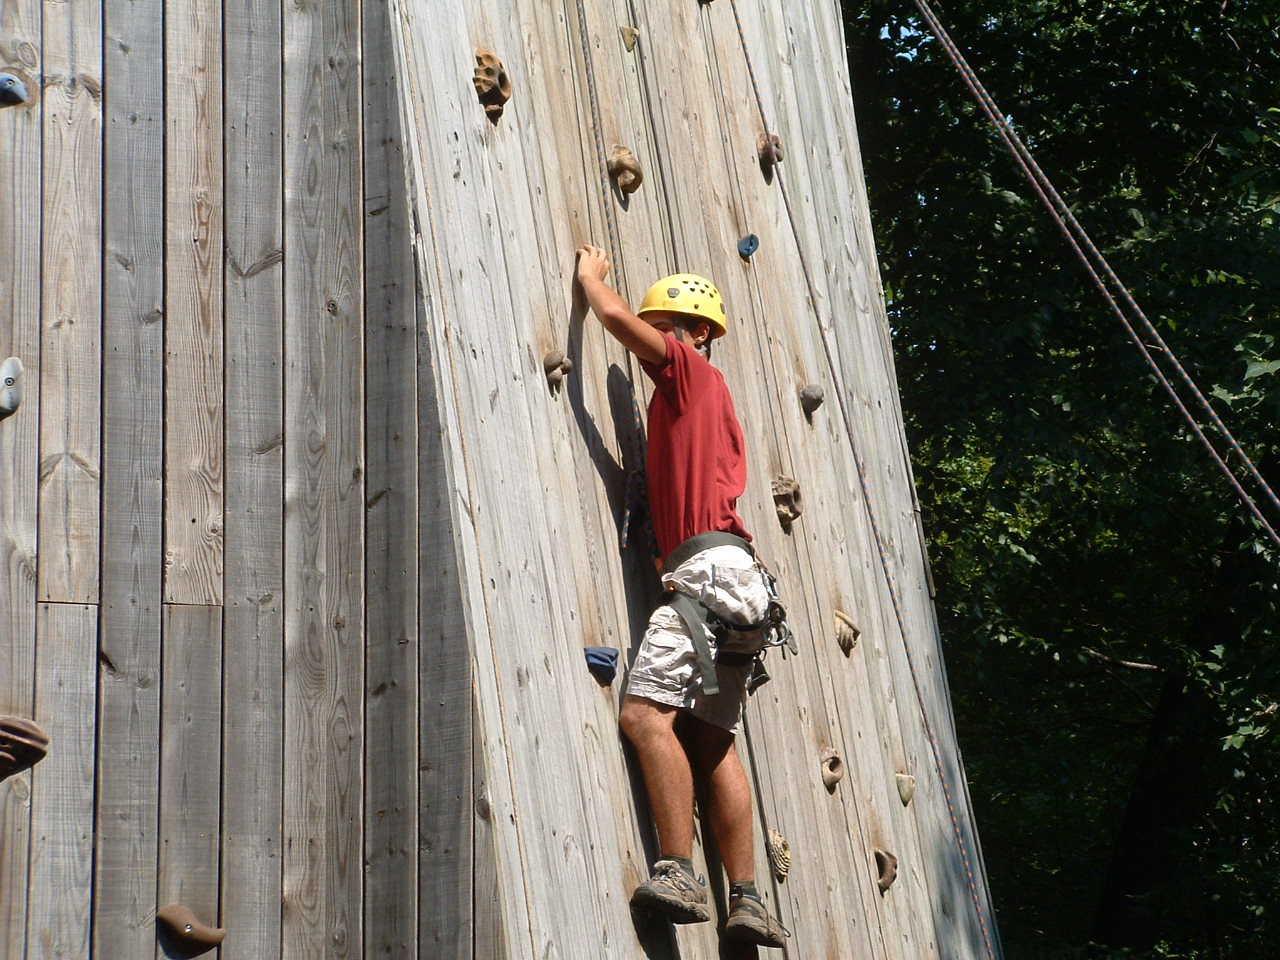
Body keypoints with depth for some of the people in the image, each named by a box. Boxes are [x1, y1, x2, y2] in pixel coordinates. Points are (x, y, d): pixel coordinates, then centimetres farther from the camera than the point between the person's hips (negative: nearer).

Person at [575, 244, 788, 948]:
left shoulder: (690, 370, 3)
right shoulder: (714, 399, 29)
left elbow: (618, 318, -4)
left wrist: (592, 275, 13)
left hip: (705, 566, -10)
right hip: (731, 576, 10)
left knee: (646, 713, -19)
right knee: (711, 739, 6)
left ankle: (679, 874, -28)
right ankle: (745, 900, 1)